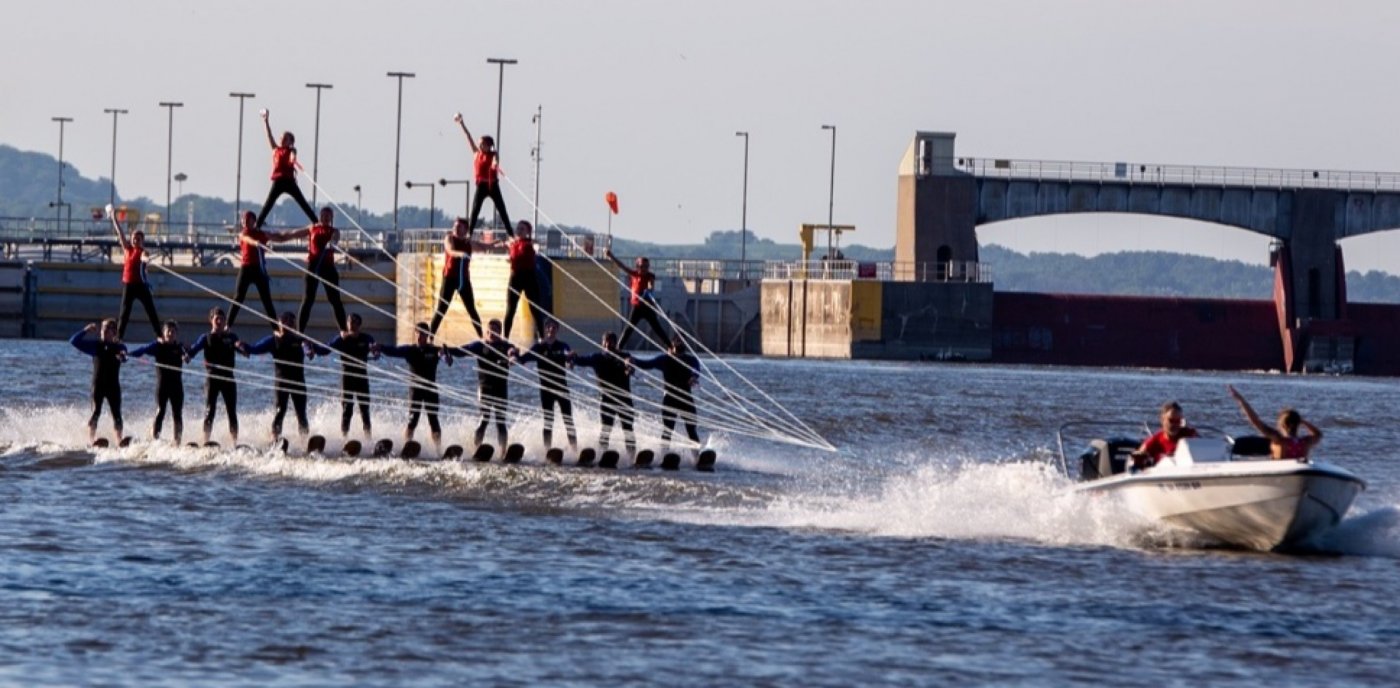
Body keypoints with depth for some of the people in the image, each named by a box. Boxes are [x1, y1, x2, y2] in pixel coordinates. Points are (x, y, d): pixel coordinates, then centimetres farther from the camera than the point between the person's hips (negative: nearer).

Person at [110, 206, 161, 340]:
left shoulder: (142, 252, -7)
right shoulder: (127, 249, 4)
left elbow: (144, 257, -32)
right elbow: (119, 231, 3)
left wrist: (144, 259, -56)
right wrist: (113, 216, 2)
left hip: (141, 285, -3)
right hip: (128, 285, 3)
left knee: (151, 312, -2)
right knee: (124, 313, 3)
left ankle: (160, 337, 0)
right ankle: (118, 337, 5)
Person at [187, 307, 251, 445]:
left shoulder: (231, 337, 11)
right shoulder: (206, 338, 5)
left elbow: (245, 352, 4)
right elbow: (195, 348, -11)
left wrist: (241, 346, -20)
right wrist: (188, 355, -34)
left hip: (228, 377, 2)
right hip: (212, 378, -2)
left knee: (232, 412, 2)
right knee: (210, 410, -6)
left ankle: (235, 442, 6)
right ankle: (206, 441, -6)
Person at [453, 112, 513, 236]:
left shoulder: (492, 155, -4)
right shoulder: (476, 153, 7)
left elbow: (495, 161, -26)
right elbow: (469, 137, 7)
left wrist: (495, 164, -51)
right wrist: (461, 124, 7)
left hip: (492, 185, -3)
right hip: (481, 186, 3)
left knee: (502, 211, -1)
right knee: (474, 211, -3)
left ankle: (510, 234, -1)